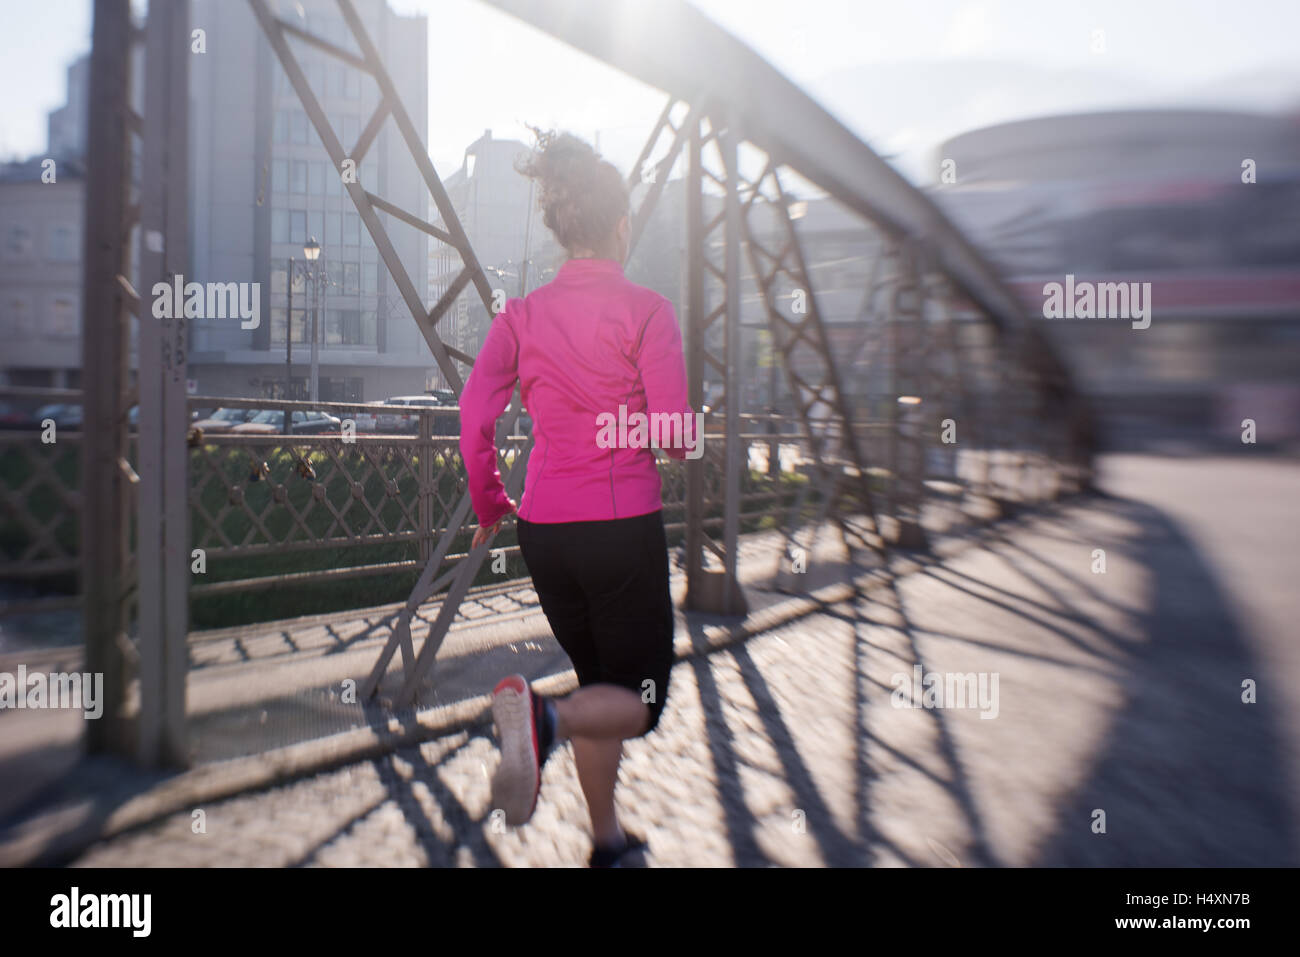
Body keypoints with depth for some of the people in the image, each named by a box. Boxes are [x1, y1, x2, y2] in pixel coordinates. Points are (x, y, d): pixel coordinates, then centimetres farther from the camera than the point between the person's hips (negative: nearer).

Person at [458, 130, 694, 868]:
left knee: (600, 681, 22)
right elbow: (676, 437, -14)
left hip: (544, 529, 5)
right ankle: (544, 717, -22)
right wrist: (683, 432, 10)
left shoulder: (521, 315, 3)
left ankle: (608, 841, 32)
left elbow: (474, 420, -2)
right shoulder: (645, 309, -9)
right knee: (640, 700, 9)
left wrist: (491, 507, 13)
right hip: (623, 528, -5)